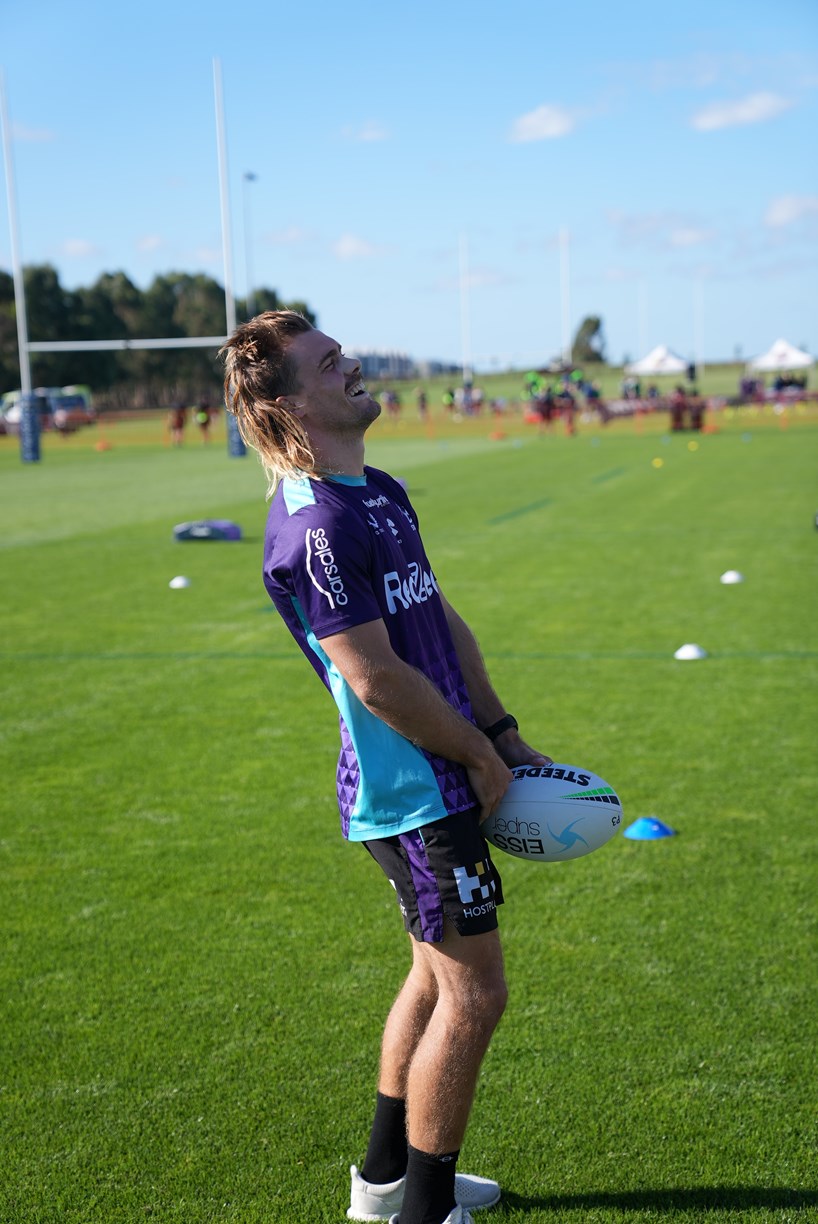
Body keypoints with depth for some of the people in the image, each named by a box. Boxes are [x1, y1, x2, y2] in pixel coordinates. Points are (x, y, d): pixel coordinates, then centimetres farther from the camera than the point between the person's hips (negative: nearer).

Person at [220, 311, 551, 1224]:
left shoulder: (377, 492, 11)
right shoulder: (314, 525, -22)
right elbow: (377, 678, -23)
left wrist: (506, 737, 14)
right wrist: (482, 756, -10)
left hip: (434, 780, 10)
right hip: (414, 792, -10)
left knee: (436, 975, 20)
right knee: (473, 995, -1)